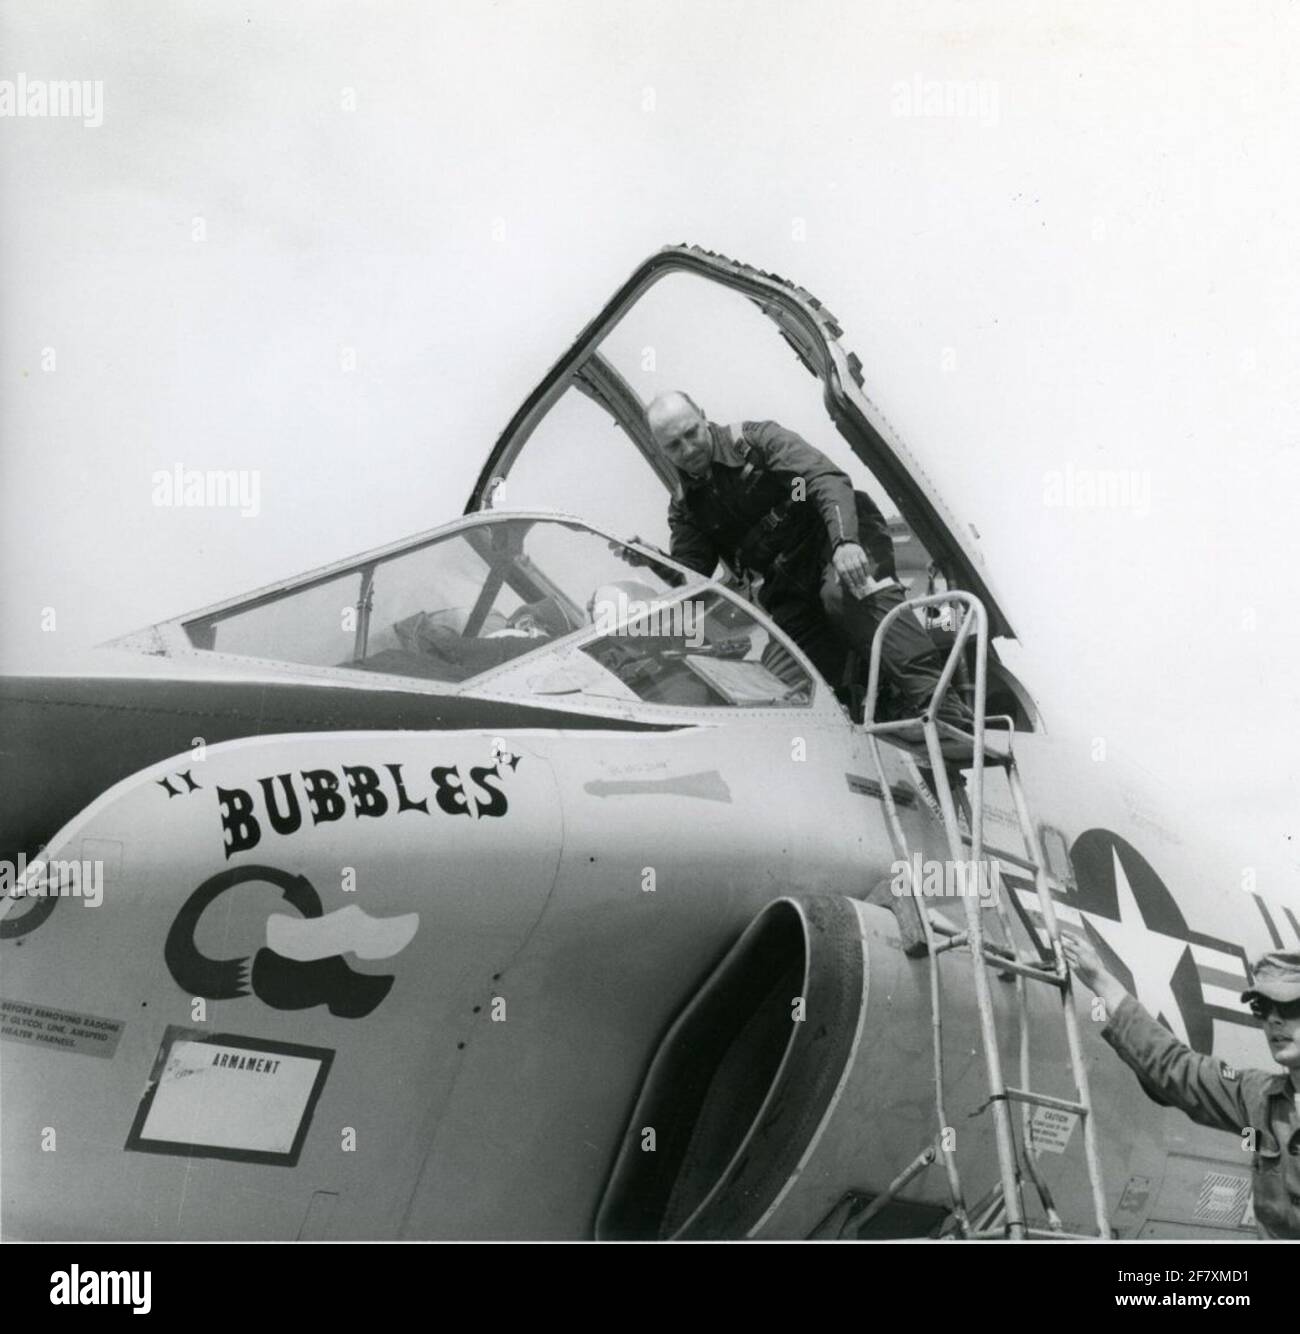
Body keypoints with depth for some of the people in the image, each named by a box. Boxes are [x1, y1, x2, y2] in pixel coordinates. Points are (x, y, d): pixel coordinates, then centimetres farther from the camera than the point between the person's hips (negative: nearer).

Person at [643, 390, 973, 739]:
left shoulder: (756, 441, -3)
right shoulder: (685, 508, 12)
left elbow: (827, 479, -17)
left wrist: (845, 540, -34)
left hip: (842, 542, -7)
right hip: (791, 589, 7)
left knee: (845, 593, -37)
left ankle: (937, 704, -48)